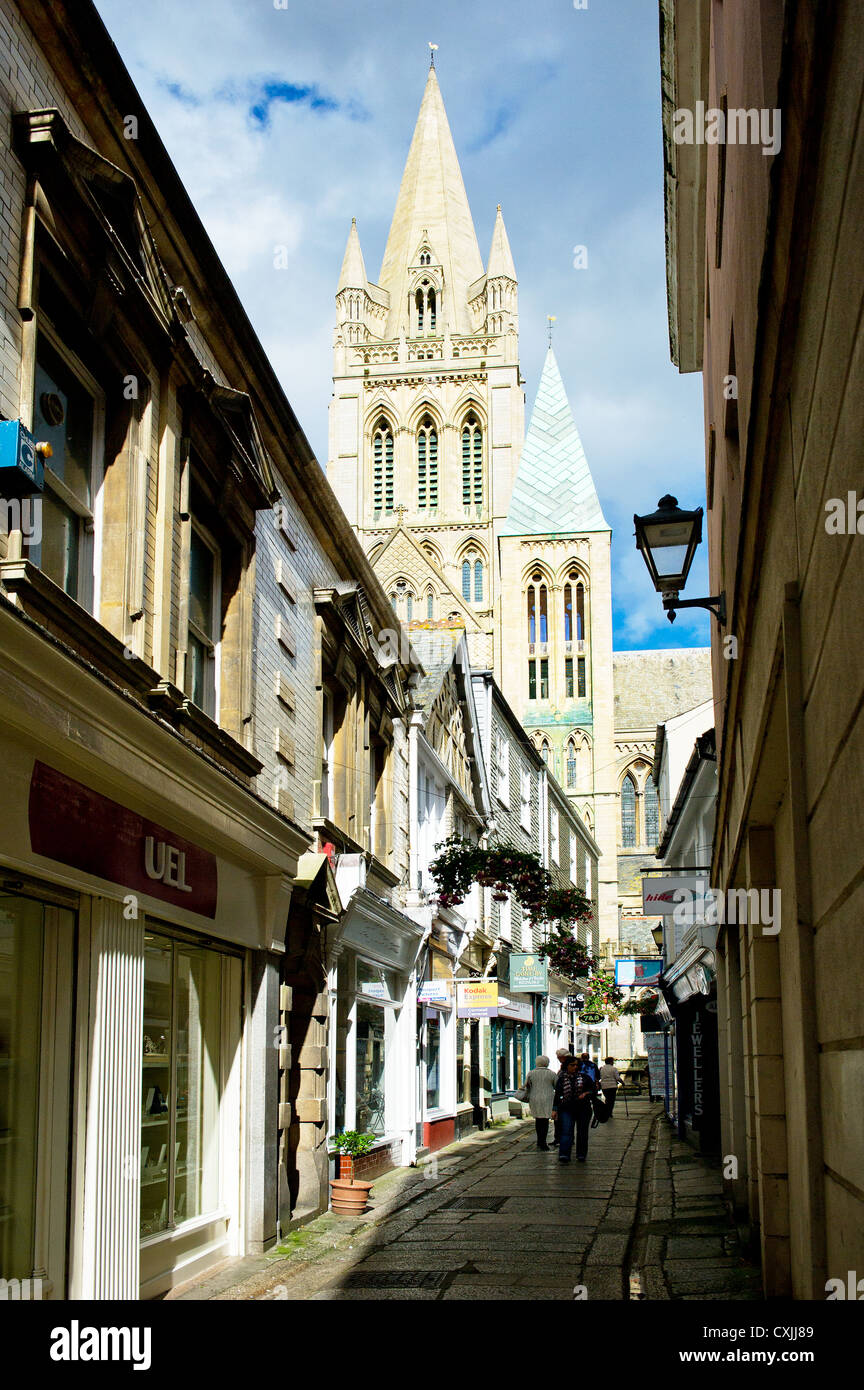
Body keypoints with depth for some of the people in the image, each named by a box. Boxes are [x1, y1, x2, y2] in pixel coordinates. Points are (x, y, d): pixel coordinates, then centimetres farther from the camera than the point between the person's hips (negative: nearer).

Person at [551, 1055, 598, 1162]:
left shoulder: (584, 1077, 5)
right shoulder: (561, 1079, 5)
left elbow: (594, 1088, 8)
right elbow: (557, 1095, 8)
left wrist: (586, 1093, -11)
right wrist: (555, 1109, 1)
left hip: (583, 1109, 1)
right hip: (567, 1109, -1)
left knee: (582, 1133, 6)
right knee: (566, 1132, -11)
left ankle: (581, 1155, 19)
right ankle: (563, 1155, -17)